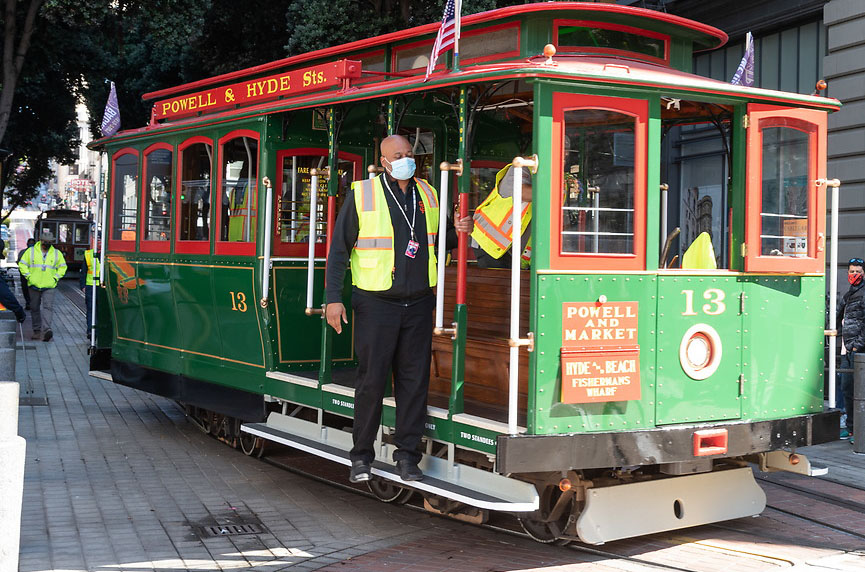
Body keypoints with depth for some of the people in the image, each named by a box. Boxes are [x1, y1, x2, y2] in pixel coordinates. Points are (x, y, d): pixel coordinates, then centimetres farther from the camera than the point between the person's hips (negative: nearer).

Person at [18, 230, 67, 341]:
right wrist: (28, 276, -4)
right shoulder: (31, 251, 1)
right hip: (34, 285, 1)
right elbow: (22, 264, 6)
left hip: (49, 286, -1)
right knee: (35, 308, 8)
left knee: (47, 307, -16)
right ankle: (37, 331, 18)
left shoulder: (57, 253, 5)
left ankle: (47, 329, -27)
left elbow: (63, 267, 15)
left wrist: (55, 278, 3)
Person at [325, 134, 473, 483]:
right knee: (371, 379, 0)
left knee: (414, 380, 5)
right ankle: (362, 456, 14)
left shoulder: (427, 194, 11)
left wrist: (456, 233, -1)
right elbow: (339, 249, -2)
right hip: (376, 303, -4)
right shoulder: (362, 194, -2)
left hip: (418, 303, 4)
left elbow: (437, 241, 21)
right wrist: (333, 298, -8)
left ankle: (407, 455, 15)